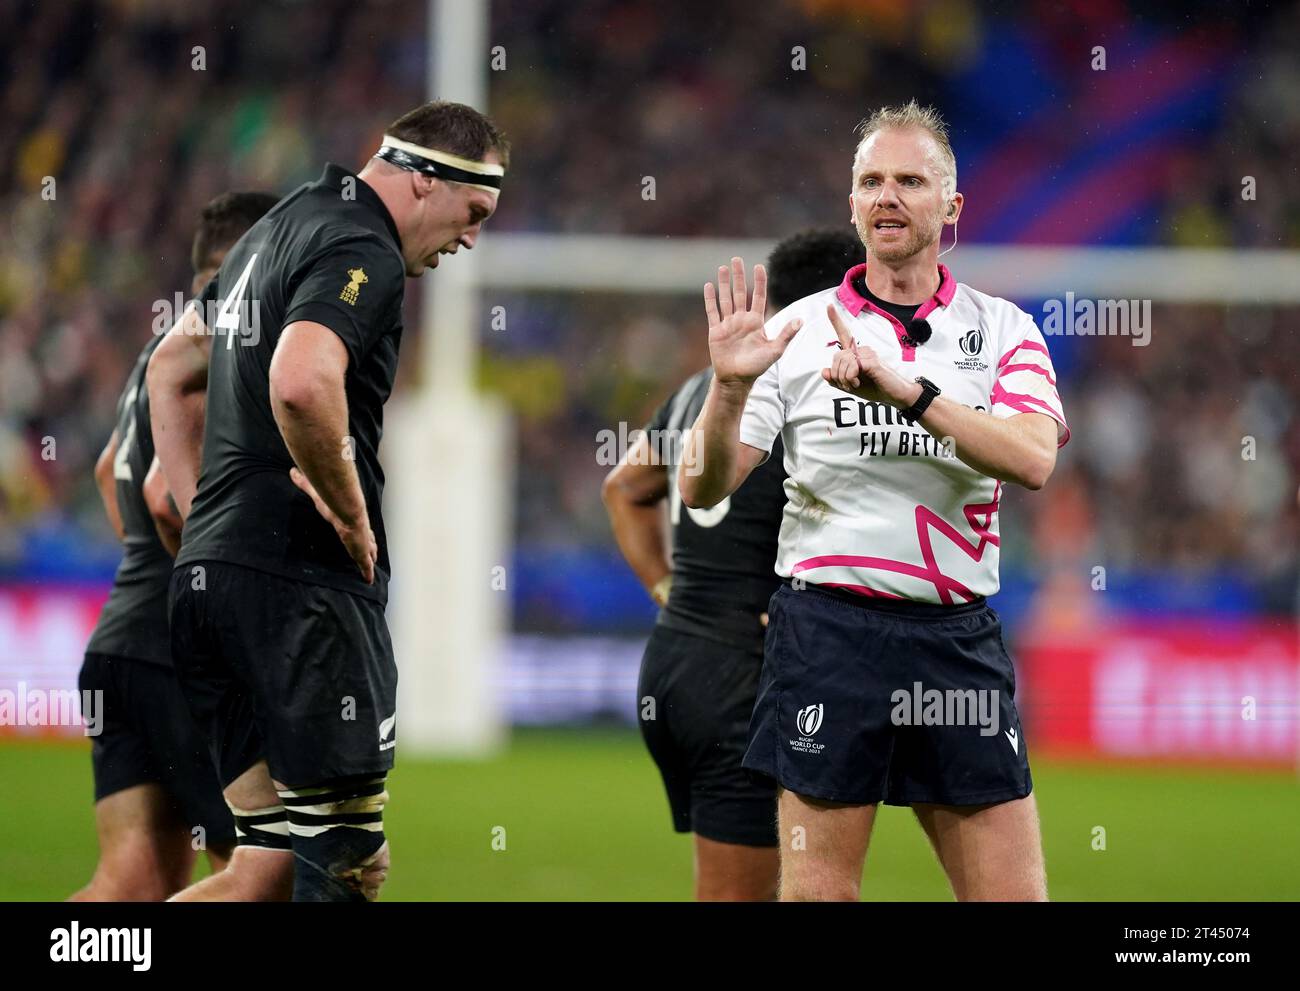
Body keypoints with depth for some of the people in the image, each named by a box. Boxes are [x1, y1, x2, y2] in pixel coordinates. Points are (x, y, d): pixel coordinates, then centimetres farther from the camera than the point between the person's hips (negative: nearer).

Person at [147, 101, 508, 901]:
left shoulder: (282, 228, 20)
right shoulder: (362, 251, -11)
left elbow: (172, 368, 32)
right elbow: (300, 383, -31)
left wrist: (198, 508, 25)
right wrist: (351, 511, -17)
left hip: (210, 568, 10)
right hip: (306, 585, -10)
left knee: (267, 867, 9)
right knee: (348, 864, -4)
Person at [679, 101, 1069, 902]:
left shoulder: (1003, 330, 6)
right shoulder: (797, 330, 5)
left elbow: (1033, 459, -12)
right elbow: (704, 488, 1)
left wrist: (907, 390, -23)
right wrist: (730, 385, -17)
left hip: (959, 639, 1)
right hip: (829, 627, -1)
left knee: (1013, 891, 0)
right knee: (817, 893, -2)